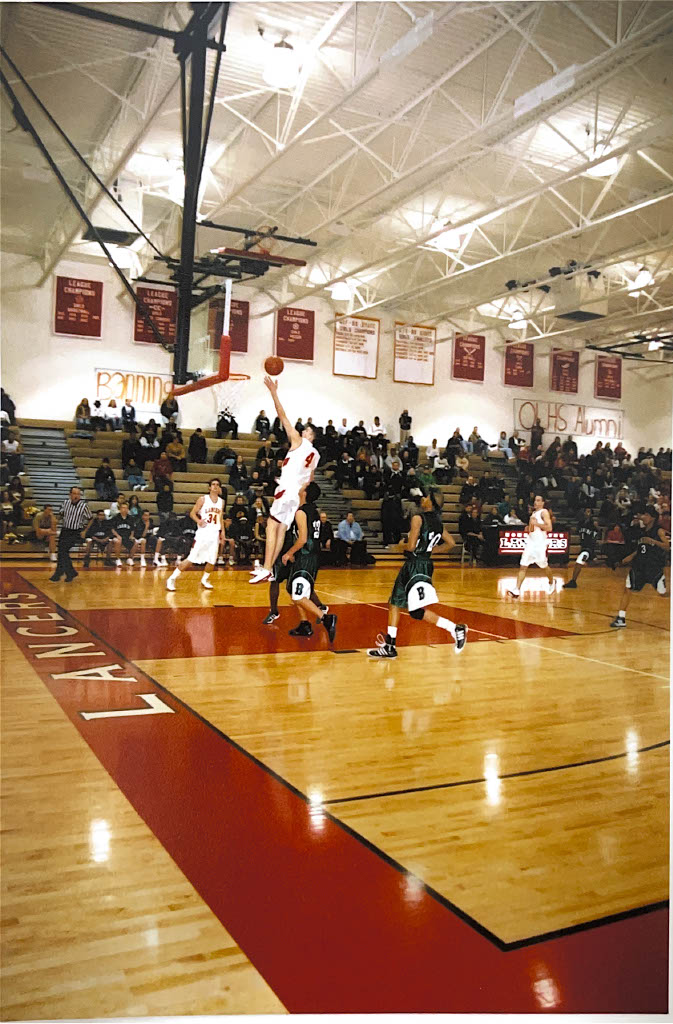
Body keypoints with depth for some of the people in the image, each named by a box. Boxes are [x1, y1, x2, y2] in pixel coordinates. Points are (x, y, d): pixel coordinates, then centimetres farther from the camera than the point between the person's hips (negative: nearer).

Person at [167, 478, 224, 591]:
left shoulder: (221, 502, 11)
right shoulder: (203, 499, -3)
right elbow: (192, 513, -3)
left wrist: (222, 531, 13)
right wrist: (198, 521, -22)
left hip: (215, 534, 5)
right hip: (203, 532, -5)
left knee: (212, 561, 4)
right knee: (191, 559, -9)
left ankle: (205, 580, 29)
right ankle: (172, 579, -1)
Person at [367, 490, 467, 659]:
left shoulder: (418, 518, -15)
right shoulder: (438, 522, 9)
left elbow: (411, 547, -20)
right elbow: (451, 543, 16)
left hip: (416, 566, -9)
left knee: (417, 611, -9)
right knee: (395, 603, 16)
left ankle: (456, 628, -10)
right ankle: (390, 646, 20)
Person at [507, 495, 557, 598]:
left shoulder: (544, 512, -7)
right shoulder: (534, 513, 17)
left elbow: (549, 528, -17)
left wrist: (536, 524, -21)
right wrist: (528, 528, 8)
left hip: (540, 544, -6)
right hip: (530, 542, 7)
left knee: (544, 566, 9)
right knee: (523, 566, -4)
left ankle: (552, 583, 37)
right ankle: (517, 590, -10)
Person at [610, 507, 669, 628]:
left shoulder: (659, 531, -9)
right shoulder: (642, 530, 9)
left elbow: (667, 547, -20)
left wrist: (653, 541, -30)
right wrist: (631, 556, 13)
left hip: (654, 567, -5)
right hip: (639, 565, 5)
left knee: (664, 593, 6)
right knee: (627, 589, -3)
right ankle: (621, 619, -1)